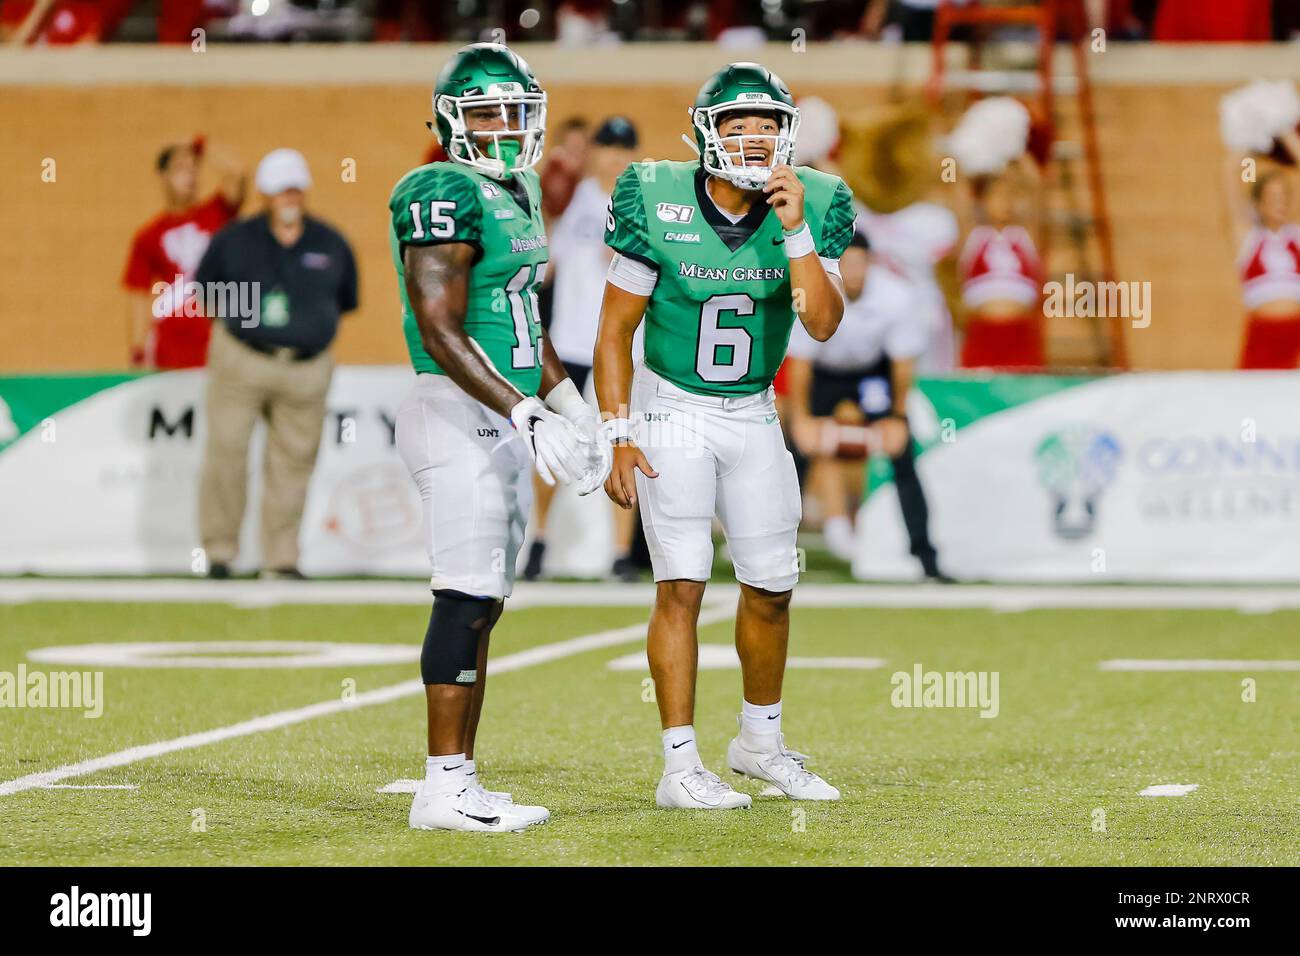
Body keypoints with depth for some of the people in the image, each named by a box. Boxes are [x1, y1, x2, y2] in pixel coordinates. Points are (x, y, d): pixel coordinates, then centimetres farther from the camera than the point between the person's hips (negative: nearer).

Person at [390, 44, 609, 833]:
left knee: (483, 605, 9)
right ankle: (444, 788, -8)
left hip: (504, 422, 9)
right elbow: (441, 332, -20)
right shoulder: (447, 198, -13)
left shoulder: (517, 197, 16)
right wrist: (526, 414, -23)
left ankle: (461, 781, 13)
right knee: (467, 598, -10)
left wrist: (572, 407, 22)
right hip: (460, 416, -9)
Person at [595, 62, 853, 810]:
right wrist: (618, 436, -13)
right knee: (683, 585, -9)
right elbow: (615, 331, -8)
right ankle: (680, 767, -6)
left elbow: (823, 324, -19)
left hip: (753, 414, 4)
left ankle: (762, 740, 30)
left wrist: (796, 230, -28)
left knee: (771, 586, 10)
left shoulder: (810, 208, -9)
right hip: (672, 410, -4)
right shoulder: (659, 206, -16)